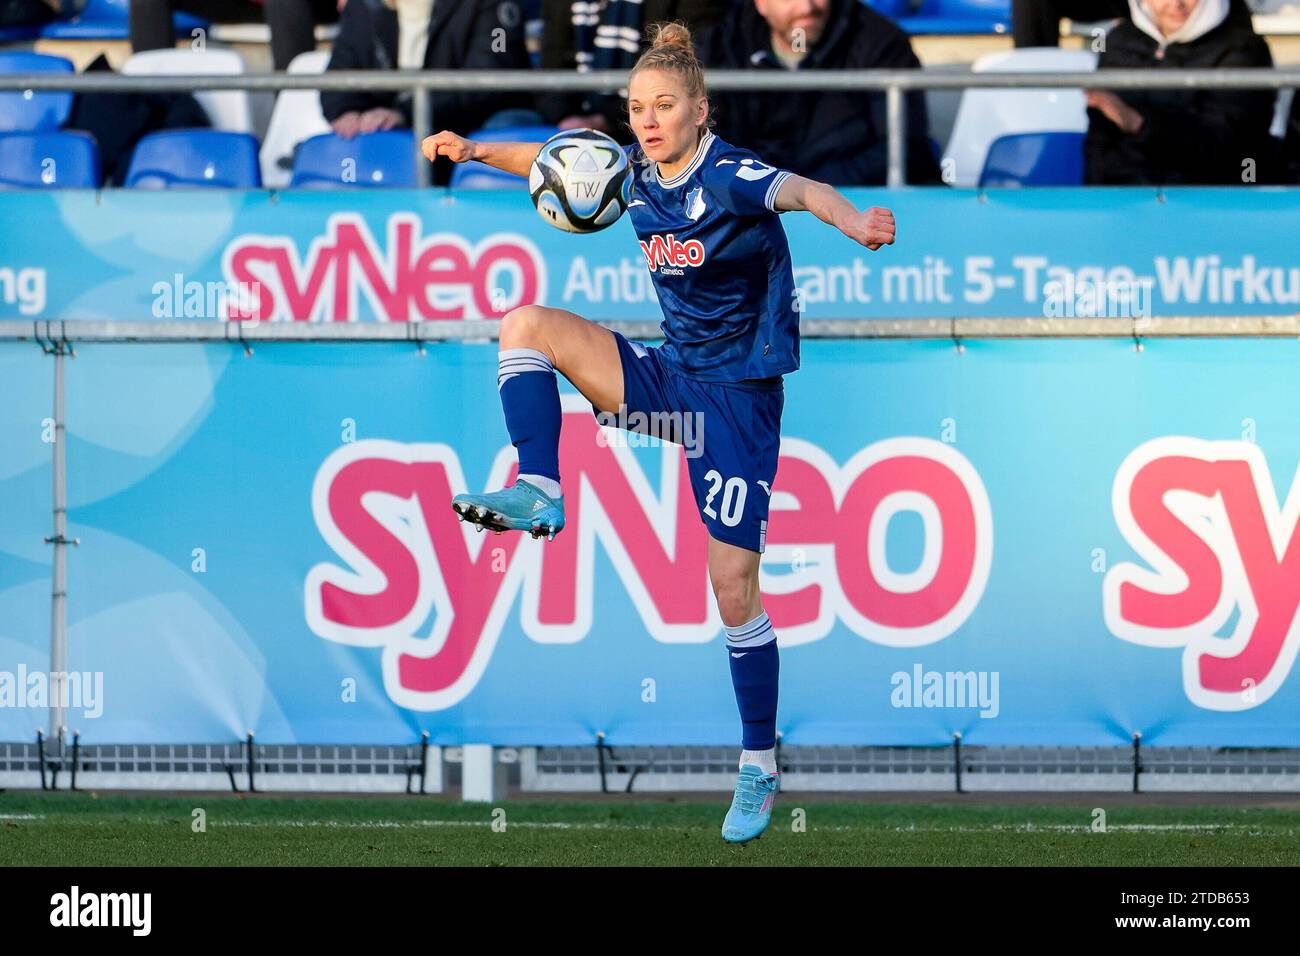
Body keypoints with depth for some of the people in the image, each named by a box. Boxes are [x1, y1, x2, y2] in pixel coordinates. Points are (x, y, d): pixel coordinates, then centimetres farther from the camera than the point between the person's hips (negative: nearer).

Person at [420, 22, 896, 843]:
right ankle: (540, 497, -14)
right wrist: (477, 151, 7)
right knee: (528, 326, -10)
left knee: (734, 585, -6)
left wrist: (852, 220, -63)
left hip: (739, 393, -6)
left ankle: (760, 766, 6)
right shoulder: (638, 175, 1)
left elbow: (798, 190, -42)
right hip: (670, 374, 6)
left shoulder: (729, 176, -21)